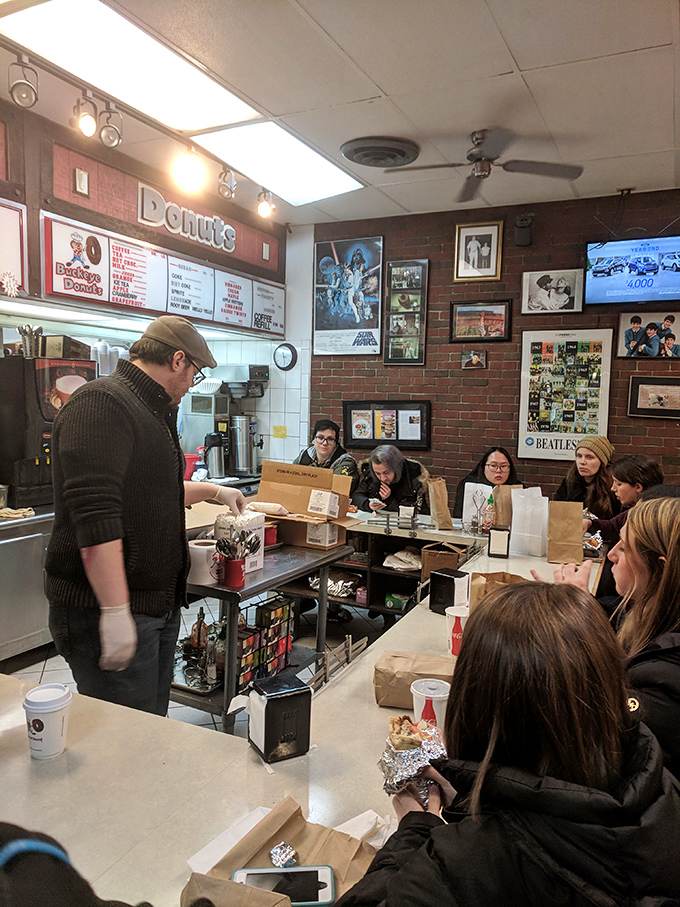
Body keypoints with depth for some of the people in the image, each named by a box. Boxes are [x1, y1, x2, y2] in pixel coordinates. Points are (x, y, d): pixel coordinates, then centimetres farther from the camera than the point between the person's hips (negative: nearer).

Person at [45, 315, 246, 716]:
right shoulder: (102, 403, -17)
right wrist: (115, 611, -27)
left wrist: (215, 491, 39)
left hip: (160, 604, 10)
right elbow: (94, 514, -26)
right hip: (107, 610, -10)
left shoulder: (153, 414, 18)